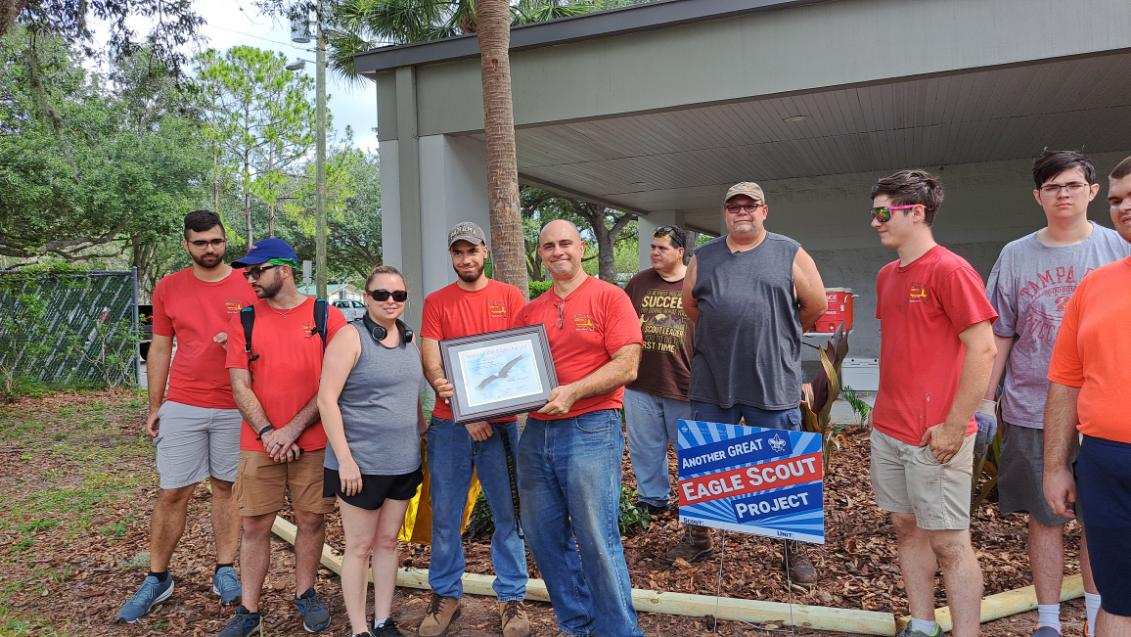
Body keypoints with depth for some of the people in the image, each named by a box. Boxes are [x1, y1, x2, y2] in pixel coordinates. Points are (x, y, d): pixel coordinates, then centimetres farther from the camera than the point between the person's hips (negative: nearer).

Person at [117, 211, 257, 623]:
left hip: (235, 408, 0)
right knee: (173, 494, 5)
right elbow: (160, 350, 9)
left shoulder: (249, 287, 0)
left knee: (227, 488, 9)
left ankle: (224, 571, 21)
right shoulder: (168, 289, 4)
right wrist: (154, 408, 9)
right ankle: (157, 579, 20)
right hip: (181, 407, 1)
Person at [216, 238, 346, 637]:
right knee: (255, 526, 6)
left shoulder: (327, 318, -2)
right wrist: (267, 433, -10)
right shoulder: (244, 320, 5)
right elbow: (240, 385, 1)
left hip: (313, 443, -1)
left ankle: (305, 594, 29)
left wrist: (293, 429, -12)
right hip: (260, 444, 1)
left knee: (311, 520, 9)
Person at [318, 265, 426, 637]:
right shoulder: (351, 336, -10)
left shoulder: (409, 340, 9)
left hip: (404, 462, 6)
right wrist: (344, 458, -18)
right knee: (360, 546, 5)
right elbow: (327, 400, -14)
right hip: (361, 463, -6)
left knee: (388, 541, 15)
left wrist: (425, 435, 15)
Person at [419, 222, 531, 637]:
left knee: (507, 513, 6)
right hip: (449, 424, 1)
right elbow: (431, 365, -3)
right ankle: (446, 594, 24)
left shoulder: (510, 297, 4)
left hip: (501, 421, 0)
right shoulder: (436, 302, 4)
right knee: (445, 516, 8)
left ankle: (511, 597, 20)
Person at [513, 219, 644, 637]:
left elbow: (626, 366, -10)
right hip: (536, 432, 6)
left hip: (590, 431, -6)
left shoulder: (609, 297, -2)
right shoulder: (529, 311, 14)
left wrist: (572, 392, -19)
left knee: (598, 542, -3)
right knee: (544, 537, 12)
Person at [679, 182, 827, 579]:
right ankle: (698, 536, 28)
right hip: (712, 381, 3)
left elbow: (817, 304, 6)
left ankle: (793, 546, 22)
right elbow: (689, 303, 19)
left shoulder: (791, 255, 2)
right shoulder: (703, 258, 10)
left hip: (773, 382, -2)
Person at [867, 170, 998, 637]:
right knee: (906, 528, 15)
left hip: (934, 437, -8)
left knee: (948, 543, 2)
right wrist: (887, 412, 16)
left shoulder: (950, 270, -13)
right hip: (887, 430, 8)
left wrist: (953, 427, -17)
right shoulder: (887, 275, 12)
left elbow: (983, 350, -16)